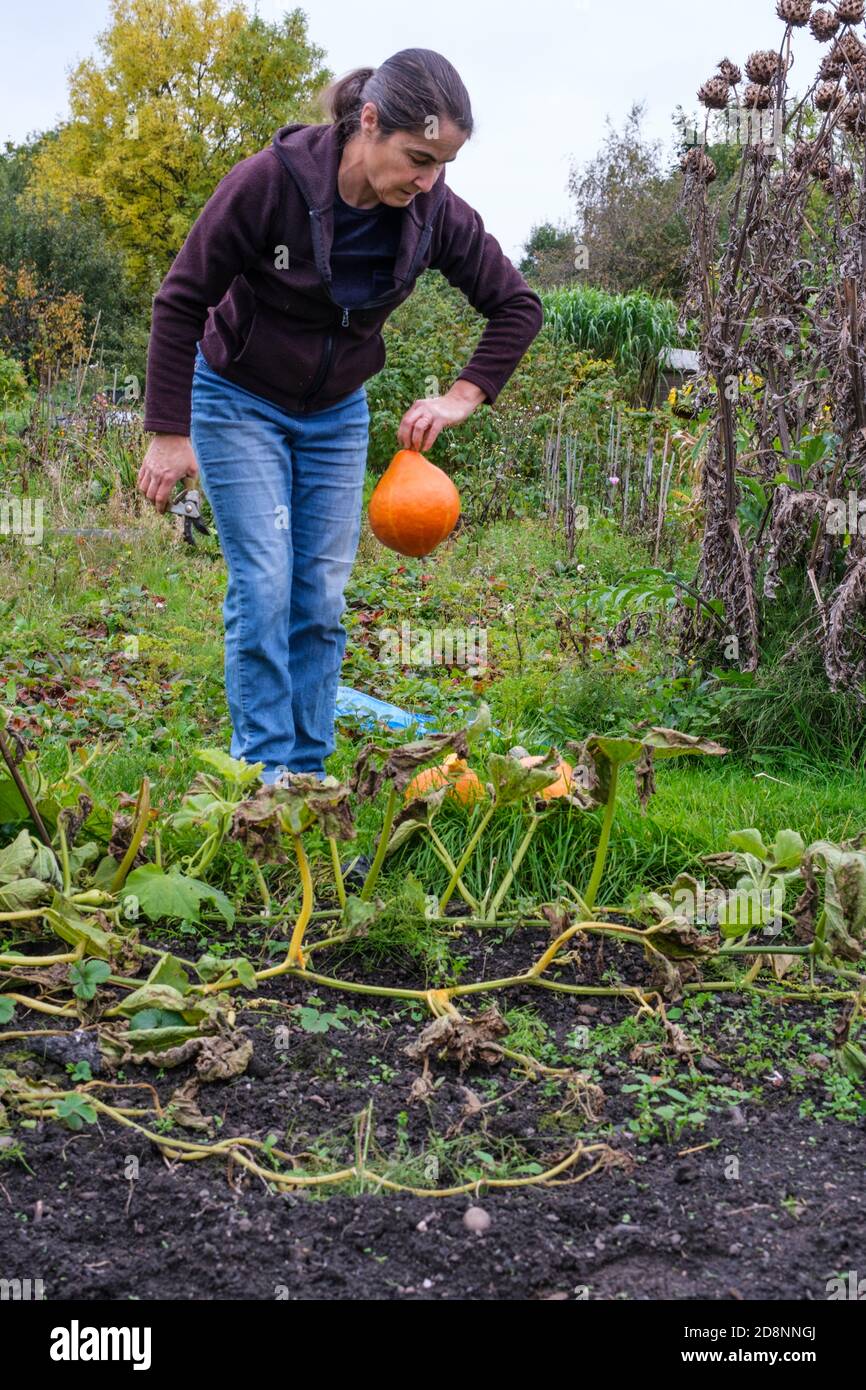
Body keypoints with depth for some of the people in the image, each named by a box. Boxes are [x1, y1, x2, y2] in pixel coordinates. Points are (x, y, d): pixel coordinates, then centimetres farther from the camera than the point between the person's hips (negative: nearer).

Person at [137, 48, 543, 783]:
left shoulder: (435, 213, -17)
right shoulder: (269, 183, -27)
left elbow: (518, 306, -3)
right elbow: (181, 302, -18)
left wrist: (463, 396, -15)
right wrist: (170, 433, -17)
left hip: (337, 414, 4)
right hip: (239, 403, -4)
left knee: (324, 594, 1)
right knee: (263, 584, -11)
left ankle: (308, 773, 10)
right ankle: (263, 772, -2)